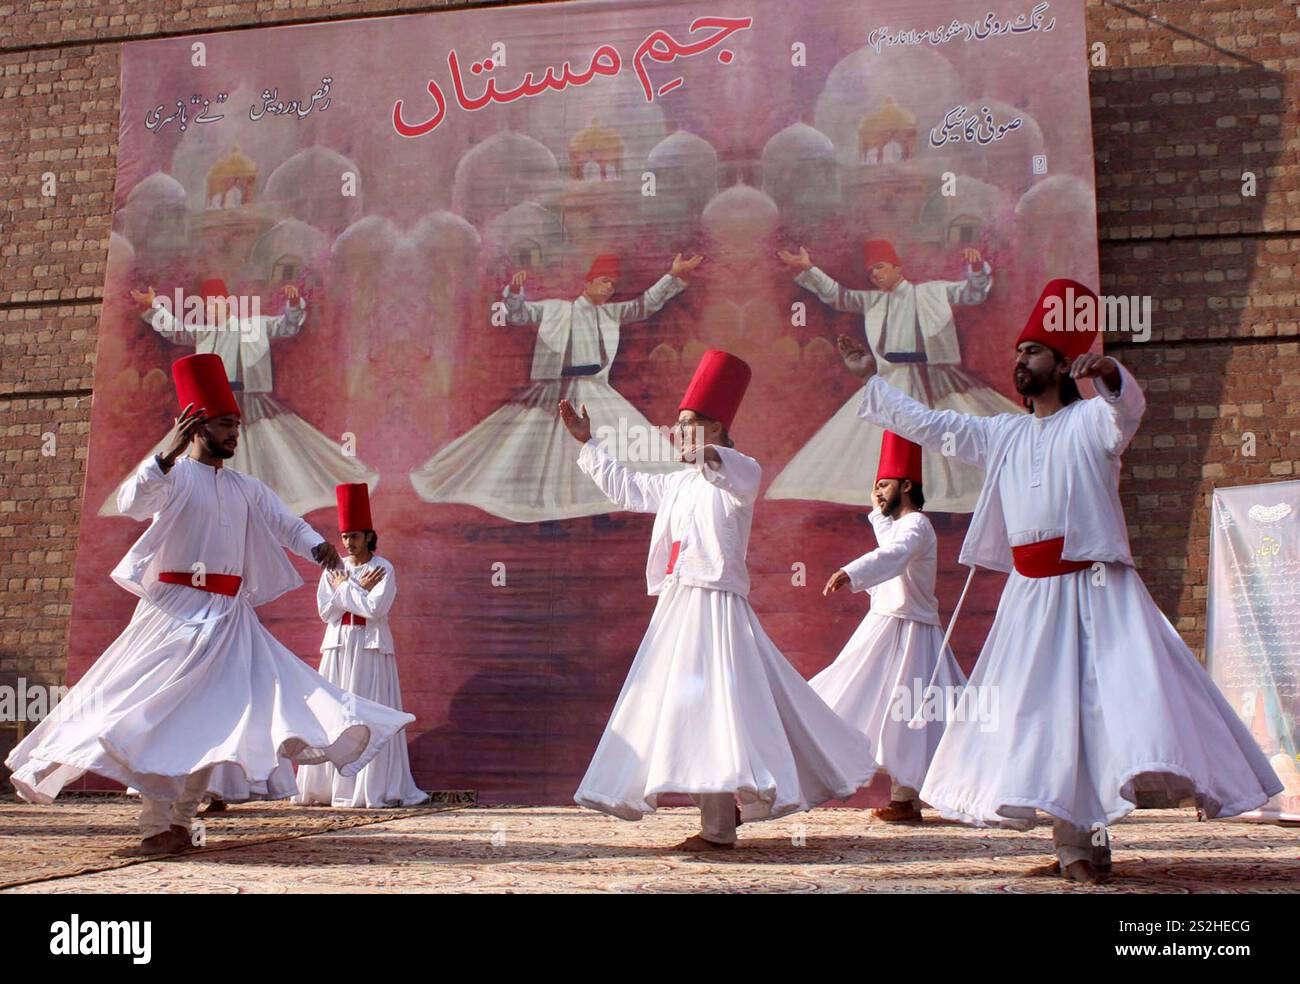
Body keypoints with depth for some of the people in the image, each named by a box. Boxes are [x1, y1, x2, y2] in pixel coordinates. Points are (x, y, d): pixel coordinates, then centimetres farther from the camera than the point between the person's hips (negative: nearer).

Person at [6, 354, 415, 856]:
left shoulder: (247, 488, 15)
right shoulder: (174, 476, -3)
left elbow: (286, 523, 14)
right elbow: (131, 503, -20)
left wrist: (317, 546, -5)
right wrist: (167, 455, -32)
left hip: (231, 617, 6)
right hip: (177, 610, -5)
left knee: (210, 718, 2)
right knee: (164, 712, -6)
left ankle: (180, 821, 10)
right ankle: (157, 827, -3)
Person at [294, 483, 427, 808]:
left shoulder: (383, 568, -3)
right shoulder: (334, 568, 10)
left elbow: (376, 608, -16)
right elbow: (325, 610, 0)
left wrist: (345, 588, -6)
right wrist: (358, 590, -6)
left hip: (370, 648, -4)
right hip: (338, 647, 4)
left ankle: (372, 788, -2)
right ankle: (328, 787, 8)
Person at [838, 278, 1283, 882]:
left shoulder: (1093, 420, 0)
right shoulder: (1002, 435, 17)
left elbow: (1129, 407, -22)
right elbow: (926, 425, 22)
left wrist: (1109, 375, -45)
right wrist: (871, 379, 24)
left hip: (1098, 591, -4)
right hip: (1032, 599, 5)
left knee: (1122, 693, -22)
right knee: (1046, 714, 3)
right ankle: (1076, 842, 9)